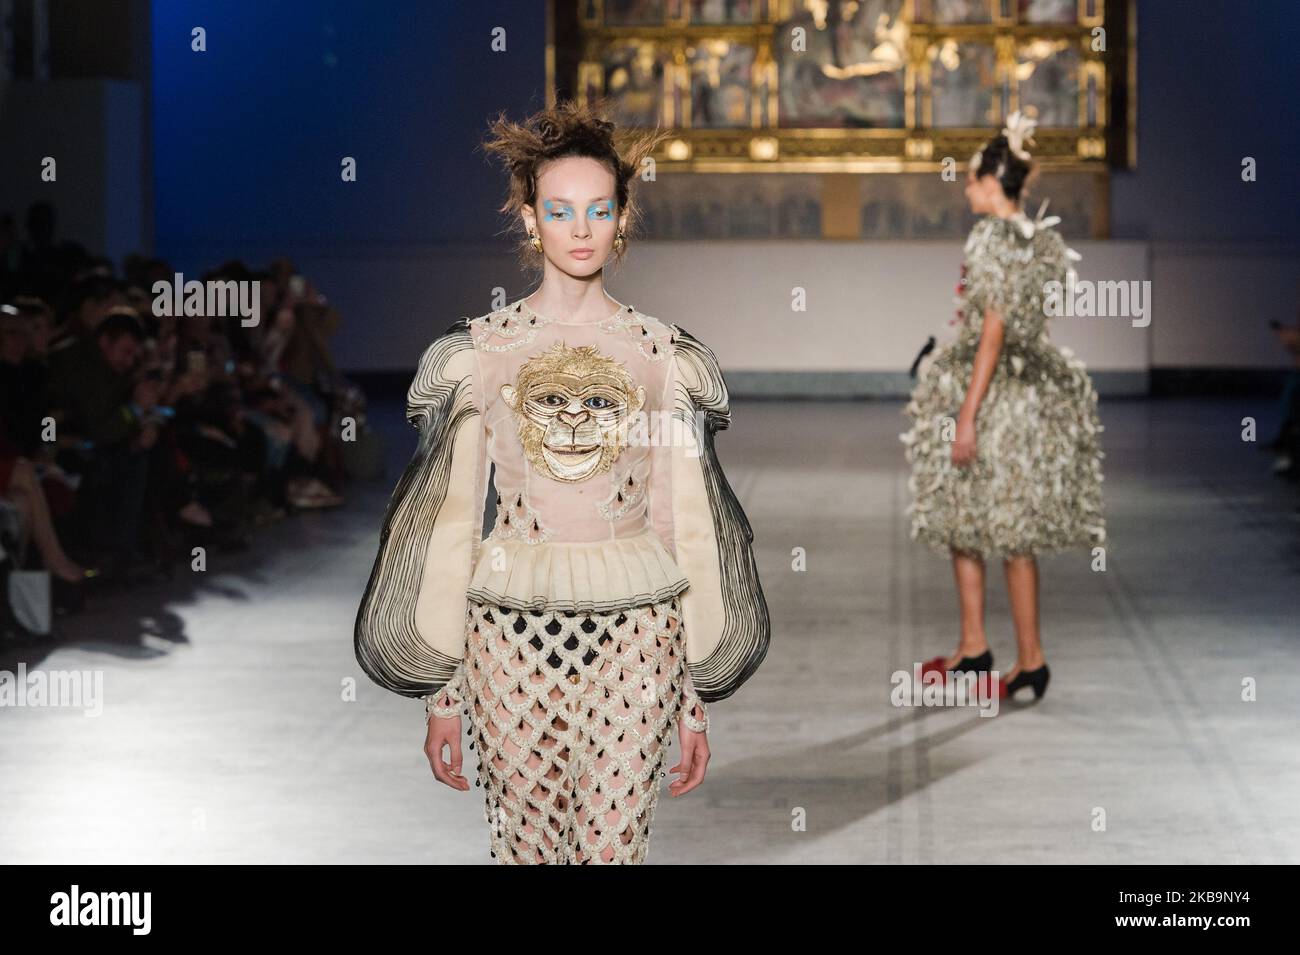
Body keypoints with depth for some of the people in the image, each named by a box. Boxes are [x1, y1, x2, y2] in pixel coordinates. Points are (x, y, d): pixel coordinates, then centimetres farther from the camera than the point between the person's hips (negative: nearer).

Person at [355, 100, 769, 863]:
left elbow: (687, 527, 6)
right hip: (513, 630, 0)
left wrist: (696, 699, 5)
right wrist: (441, 692, 2)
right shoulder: (479, 352, 2)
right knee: (523, 847, 4)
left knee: (615, 848, -3)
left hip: (634, 636, 0)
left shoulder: (666, 357, 4)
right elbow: (451, 521, 4)